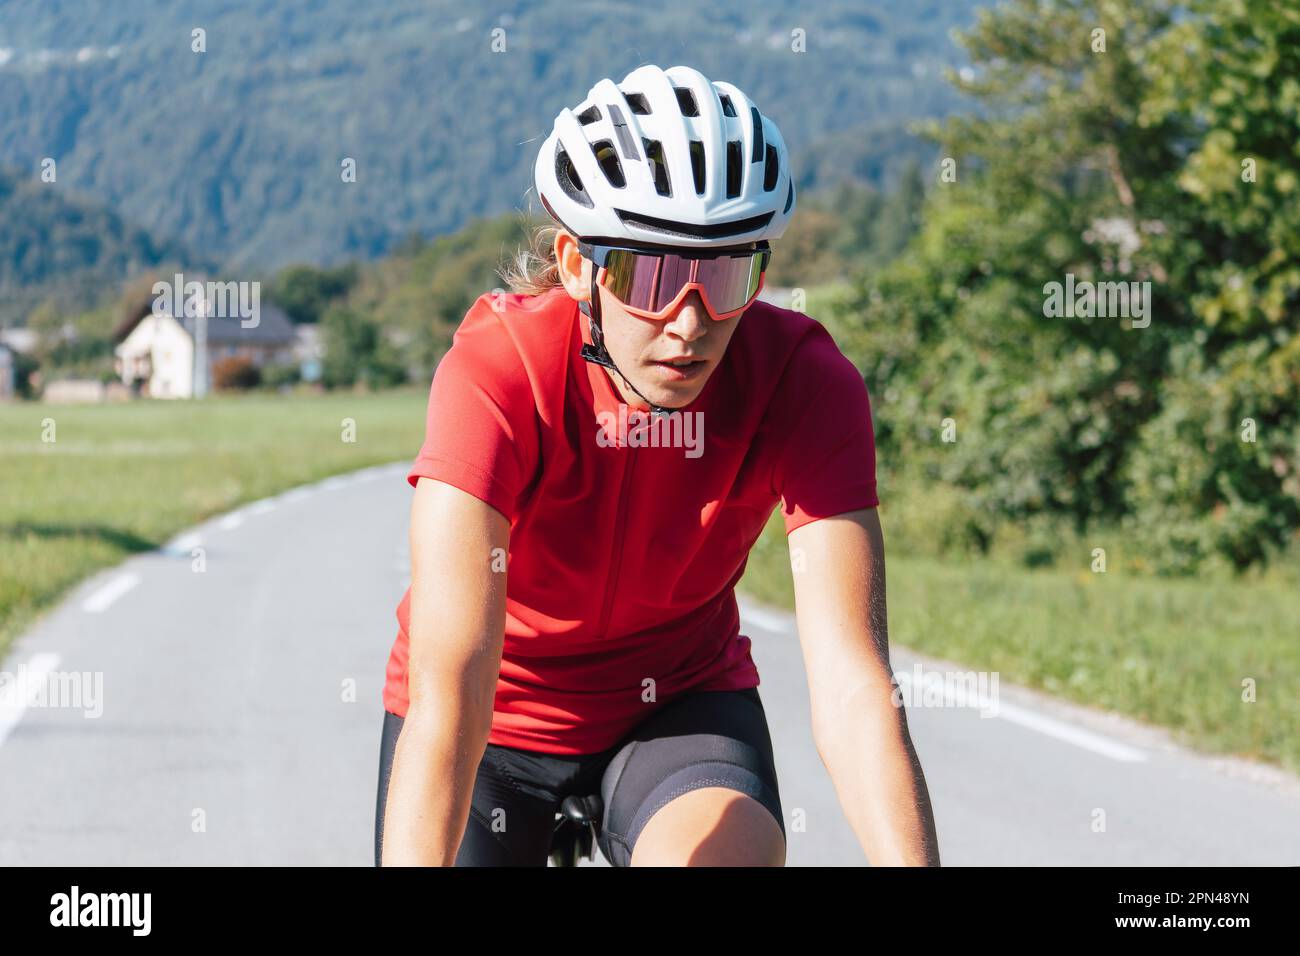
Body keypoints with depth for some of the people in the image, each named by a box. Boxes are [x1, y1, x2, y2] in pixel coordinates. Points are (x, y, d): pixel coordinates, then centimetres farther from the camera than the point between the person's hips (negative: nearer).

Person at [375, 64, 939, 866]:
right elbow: (448, 689, -39)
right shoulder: (496, 373, -31)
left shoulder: (807, 384, -25)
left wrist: (913, 859, -45)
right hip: (501, 709, 0)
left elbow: (854, 685, -32)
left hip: (677, 701, 1)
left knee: (726, 855, -29)